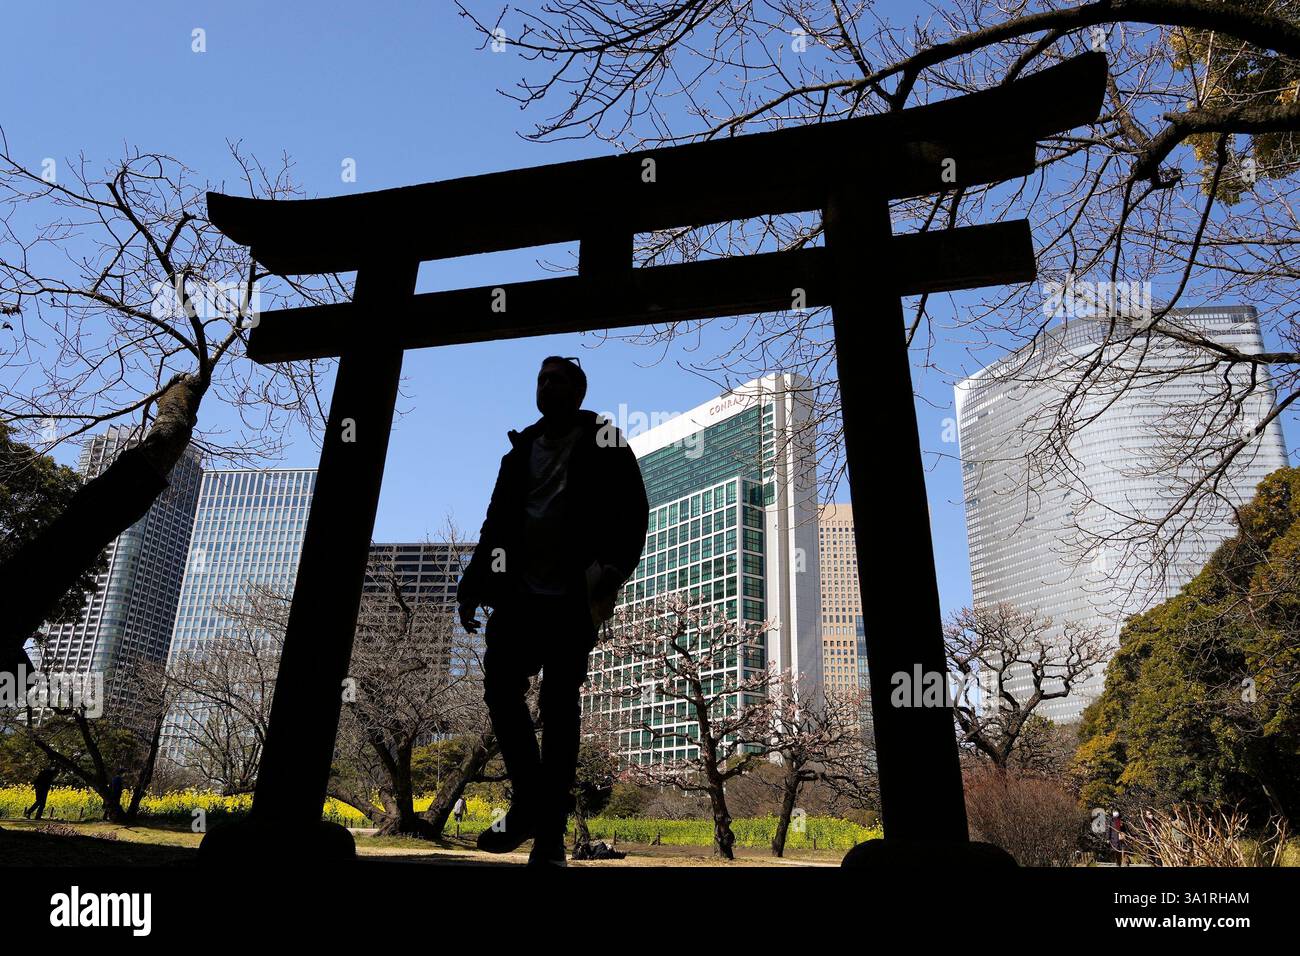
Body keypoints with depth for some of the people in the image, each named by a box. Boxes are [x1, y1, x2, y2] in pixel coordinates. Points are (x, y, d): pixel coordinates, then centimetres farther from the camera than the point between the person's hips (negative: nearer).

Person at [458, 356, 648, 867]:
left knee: (559, 706, -3)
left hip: (572, 598, -4)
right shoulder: (521, 448, 18)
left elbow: (632, 513, -3)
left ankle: (550, 827, 5)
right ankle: (530, 805, 14)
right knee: (501, 689, -3)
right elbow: (497, 521, 19)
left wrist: (613, 569, -18)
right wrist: (473, 585, 12)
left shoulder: (604, 443, 6)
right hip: (519, 593, 5)